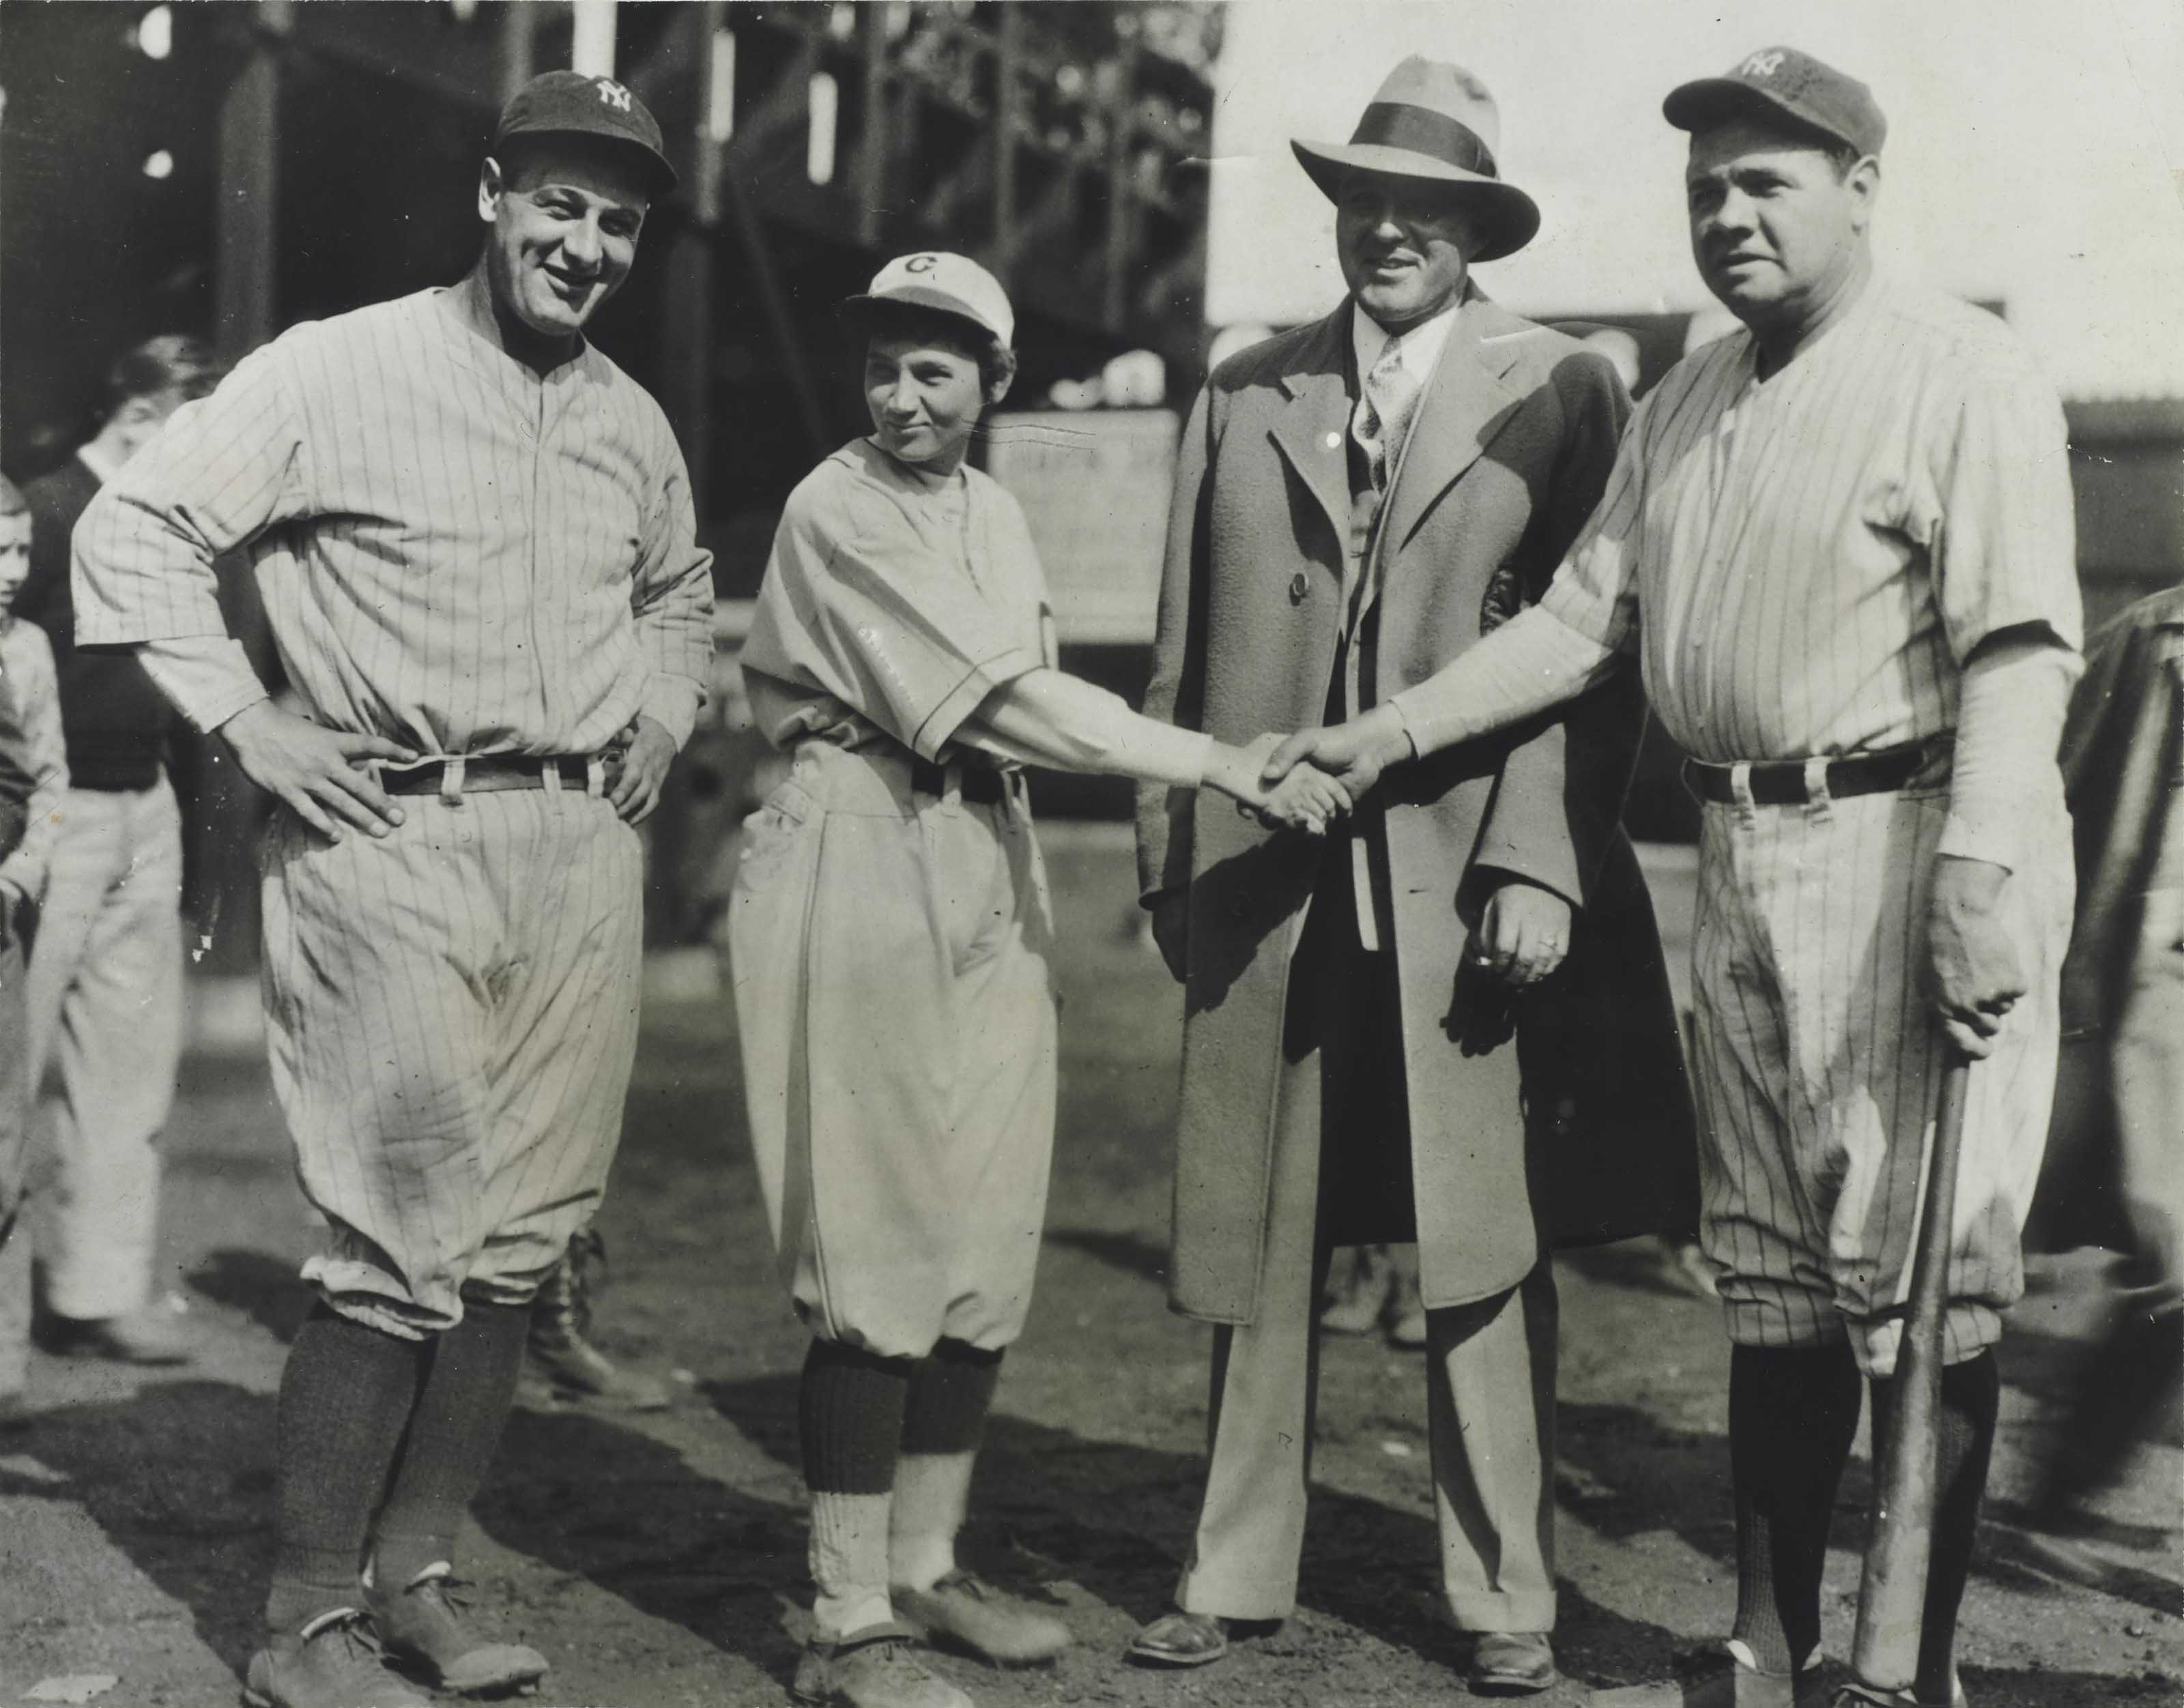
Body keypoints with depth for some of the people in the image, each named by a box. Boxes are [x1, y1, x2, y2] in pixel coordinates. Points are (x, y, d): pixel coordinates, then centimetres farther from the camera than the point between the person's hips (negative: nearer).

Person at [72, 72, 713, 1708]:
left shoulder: (635, 424, 15)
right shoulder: (340, 371, -4)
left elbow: (679, 590, 35)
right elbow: (134, 525, -4)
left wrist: (662, 713, 17)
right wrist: (247, 723, -10)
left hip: (582, 852, 6)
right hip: (393, 846, -6)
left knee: (522, 1239, 6)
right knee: (404, 1242, -8)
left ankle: (415, 1573, 18)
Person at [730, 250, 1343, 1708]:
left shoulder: (995, 513, 15)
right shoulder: (837, 512, -10)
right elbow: (1005, 699, -18)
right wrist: (1227, 767, -19)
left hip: (989, 878, 7)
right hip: (862, 874, -7)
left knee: (992, 1255, 8)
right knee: (881, 1265, -5)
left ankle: (926, 1569, 23)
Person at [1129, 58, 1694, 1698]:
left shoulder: (1561, 390, 4)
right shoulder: (1244, 392, 13)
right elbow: (1185, 653, 13)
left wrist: (1540, 870, -11)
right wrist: (1172, 856, 8)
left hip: (1470, 888, -3)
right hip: (1264, 886, 3)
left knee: (1487, 1256, 4)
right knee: (1257, 1251, 9)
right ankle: (1237, 1572, 21)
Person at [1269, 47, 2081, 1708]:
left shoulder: (1962, 371, -8)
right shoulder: (1685, 402, 16)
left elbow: (2019, 646, -17)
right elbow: (1583, 618, 17)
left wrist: (1981, 871, -27)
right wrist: (1391, 734, 10)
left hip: (1906, 842, -8)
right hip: (1743, 855, 8)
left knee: (1918, 1277, -4)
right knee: (1770, 1270, 14)